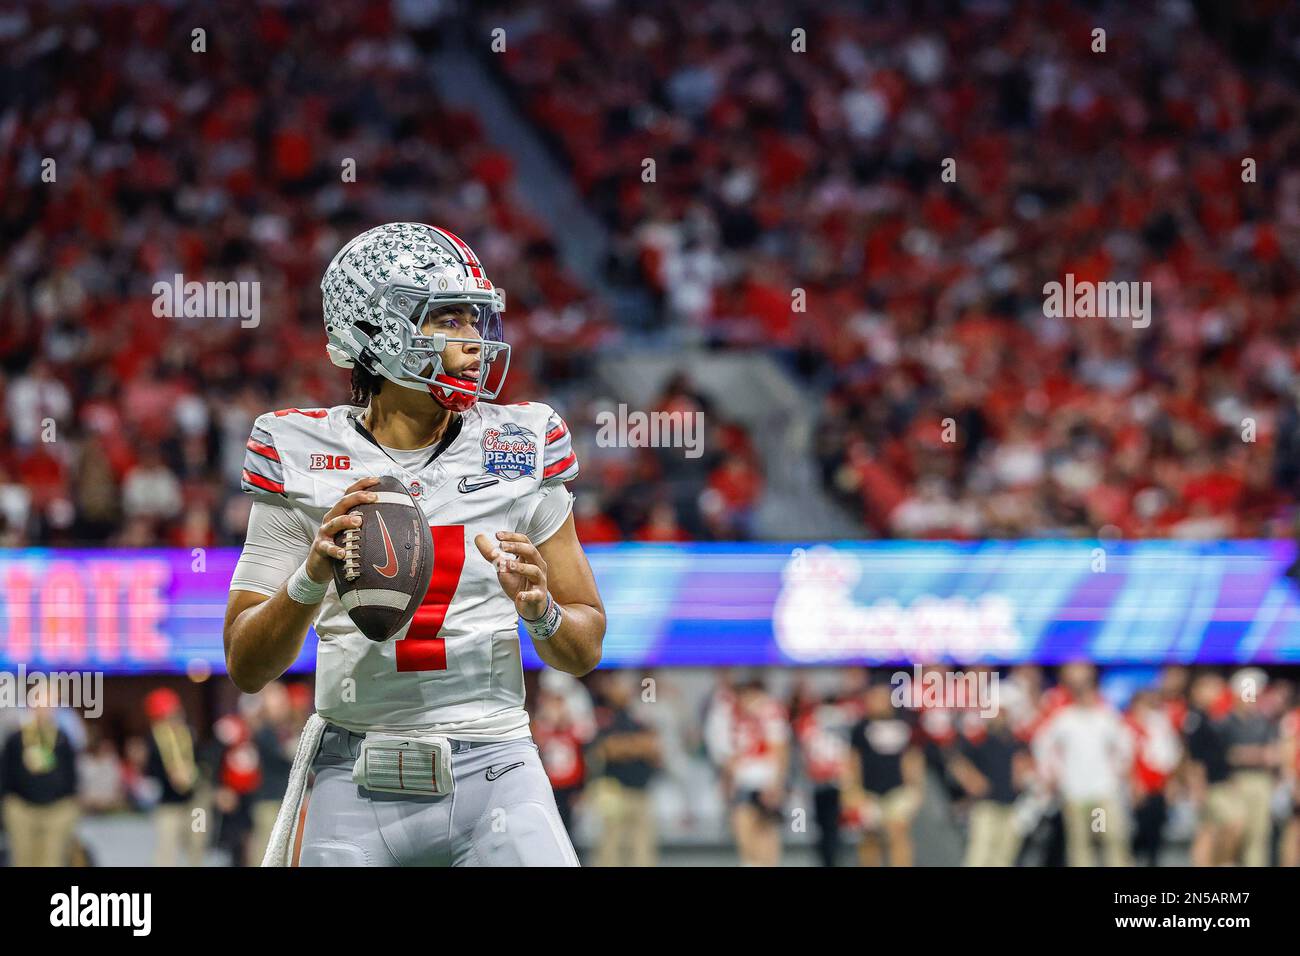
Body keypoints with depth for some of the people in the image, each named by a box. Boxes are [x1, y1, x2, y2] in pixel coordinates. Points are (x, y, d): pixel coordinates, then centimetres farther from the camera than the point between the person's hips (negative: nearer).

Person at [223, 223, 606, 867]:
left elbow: (585, 650, 11)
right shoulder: (303, 457, 1)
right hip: (357, 786, 0)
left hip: (495, 770, 0)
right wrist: (313, 576, -17)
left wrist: (540, 612, -11)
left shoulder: (520, 446, 5)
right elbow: (247, 668, 0)